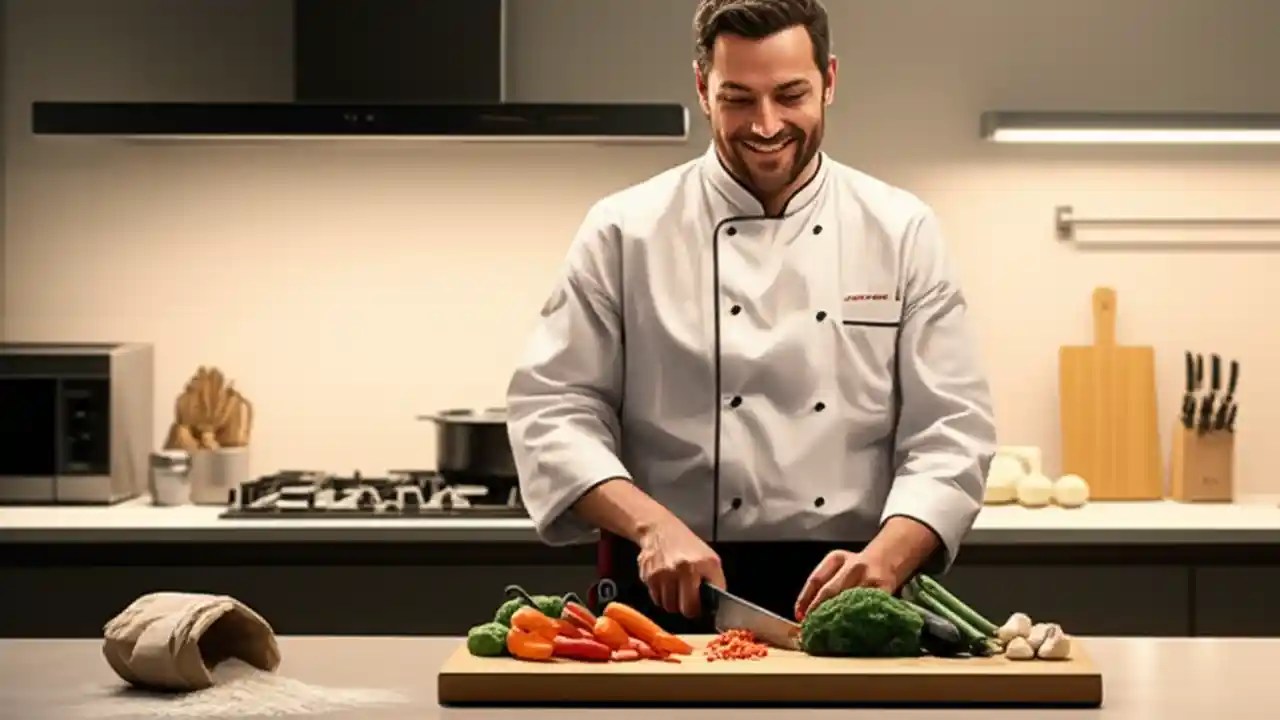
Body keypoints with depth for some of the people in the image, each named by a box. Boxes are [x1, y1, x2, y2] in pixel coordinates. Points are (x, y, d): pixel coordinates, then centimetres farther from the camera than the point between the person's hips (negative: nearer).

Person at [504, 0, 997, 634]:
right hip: (671, 594, -1)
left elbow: (949, 432, 3)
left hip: (846, 600, 1)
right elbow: (551, 409, 2)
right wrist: (653, 524, -13)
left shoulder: (902, 232, 7)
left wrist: (884, 559, -14)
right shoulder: (626, 232, 4)